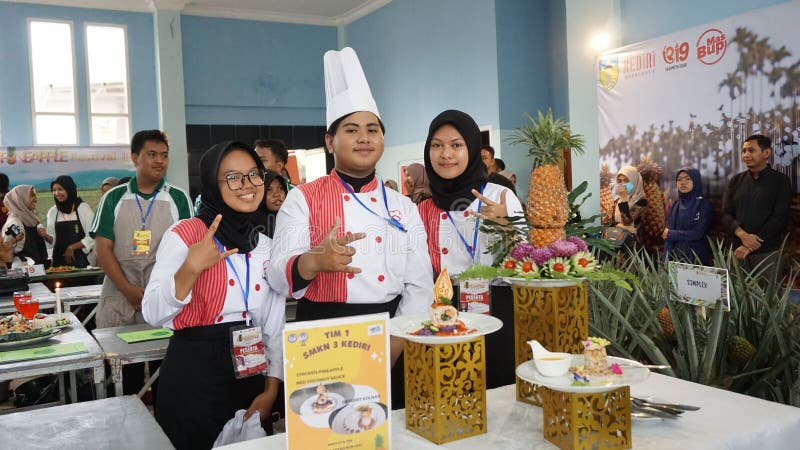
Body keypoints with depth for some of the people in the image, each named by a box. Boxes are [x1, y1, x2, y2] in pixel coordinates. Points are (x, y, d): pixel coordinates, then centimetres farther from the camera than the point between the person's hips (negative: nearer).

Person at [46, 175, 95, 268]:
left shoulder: (83, 208, -2)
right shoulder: (52, 212, 9)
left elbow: (92, 236, -7)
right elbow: (52, 239, 14)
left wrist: (72, 247, -11)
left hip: (81, 259, -3)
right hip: (59, 260, 3)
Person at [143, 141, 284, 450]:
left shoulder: (266, 246, 6)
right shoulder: (184, 235, -8)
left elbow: (275, 326, 8)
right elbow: (153, 314, -13)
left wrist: (270, 391, 2)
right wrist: (191, 268, -26)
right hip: (194, 372, -5)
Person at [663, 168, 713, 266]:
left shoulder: (705, 204, -6)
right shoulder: (674, 206, 7)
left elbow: (698, 233, -16)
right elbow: (667, 236, 1)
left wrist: (670, 234, -7)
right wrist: (666, 262, -7)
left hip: (698, 258, -4)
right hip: (676, 257, 4)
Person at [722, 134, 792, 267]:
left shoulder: (781, 181, 0)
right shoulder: (736, 181, 10)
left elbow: (779, 219, -8)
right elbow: (726, 215, 3)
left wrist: (750, 247, -15)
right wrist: (742, 234, -17)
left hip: (768, 252, -3)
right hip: (738, 251, 3)